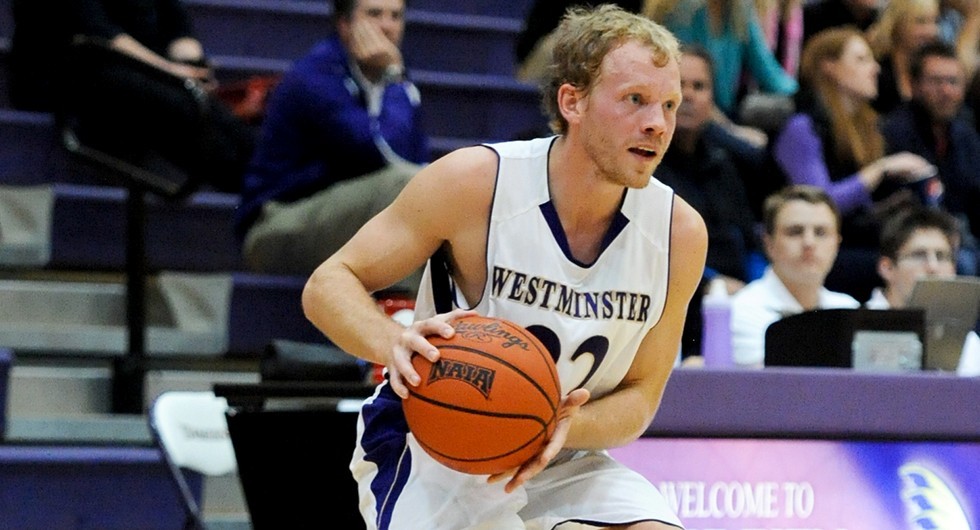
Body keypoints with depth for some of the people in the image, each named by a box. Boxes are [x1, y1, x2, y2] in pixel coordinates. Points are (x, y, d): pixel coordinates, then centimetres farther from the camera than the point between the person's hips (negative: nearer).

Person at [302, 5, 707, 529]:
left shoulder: (679, 232, -11)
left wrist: (566, 425, -25)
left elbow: (640, 395, -2)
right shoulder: (475, 182, -20)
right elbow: (327, 285, -13)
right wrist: (393, 343, -36)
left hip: (562, 462, 4)